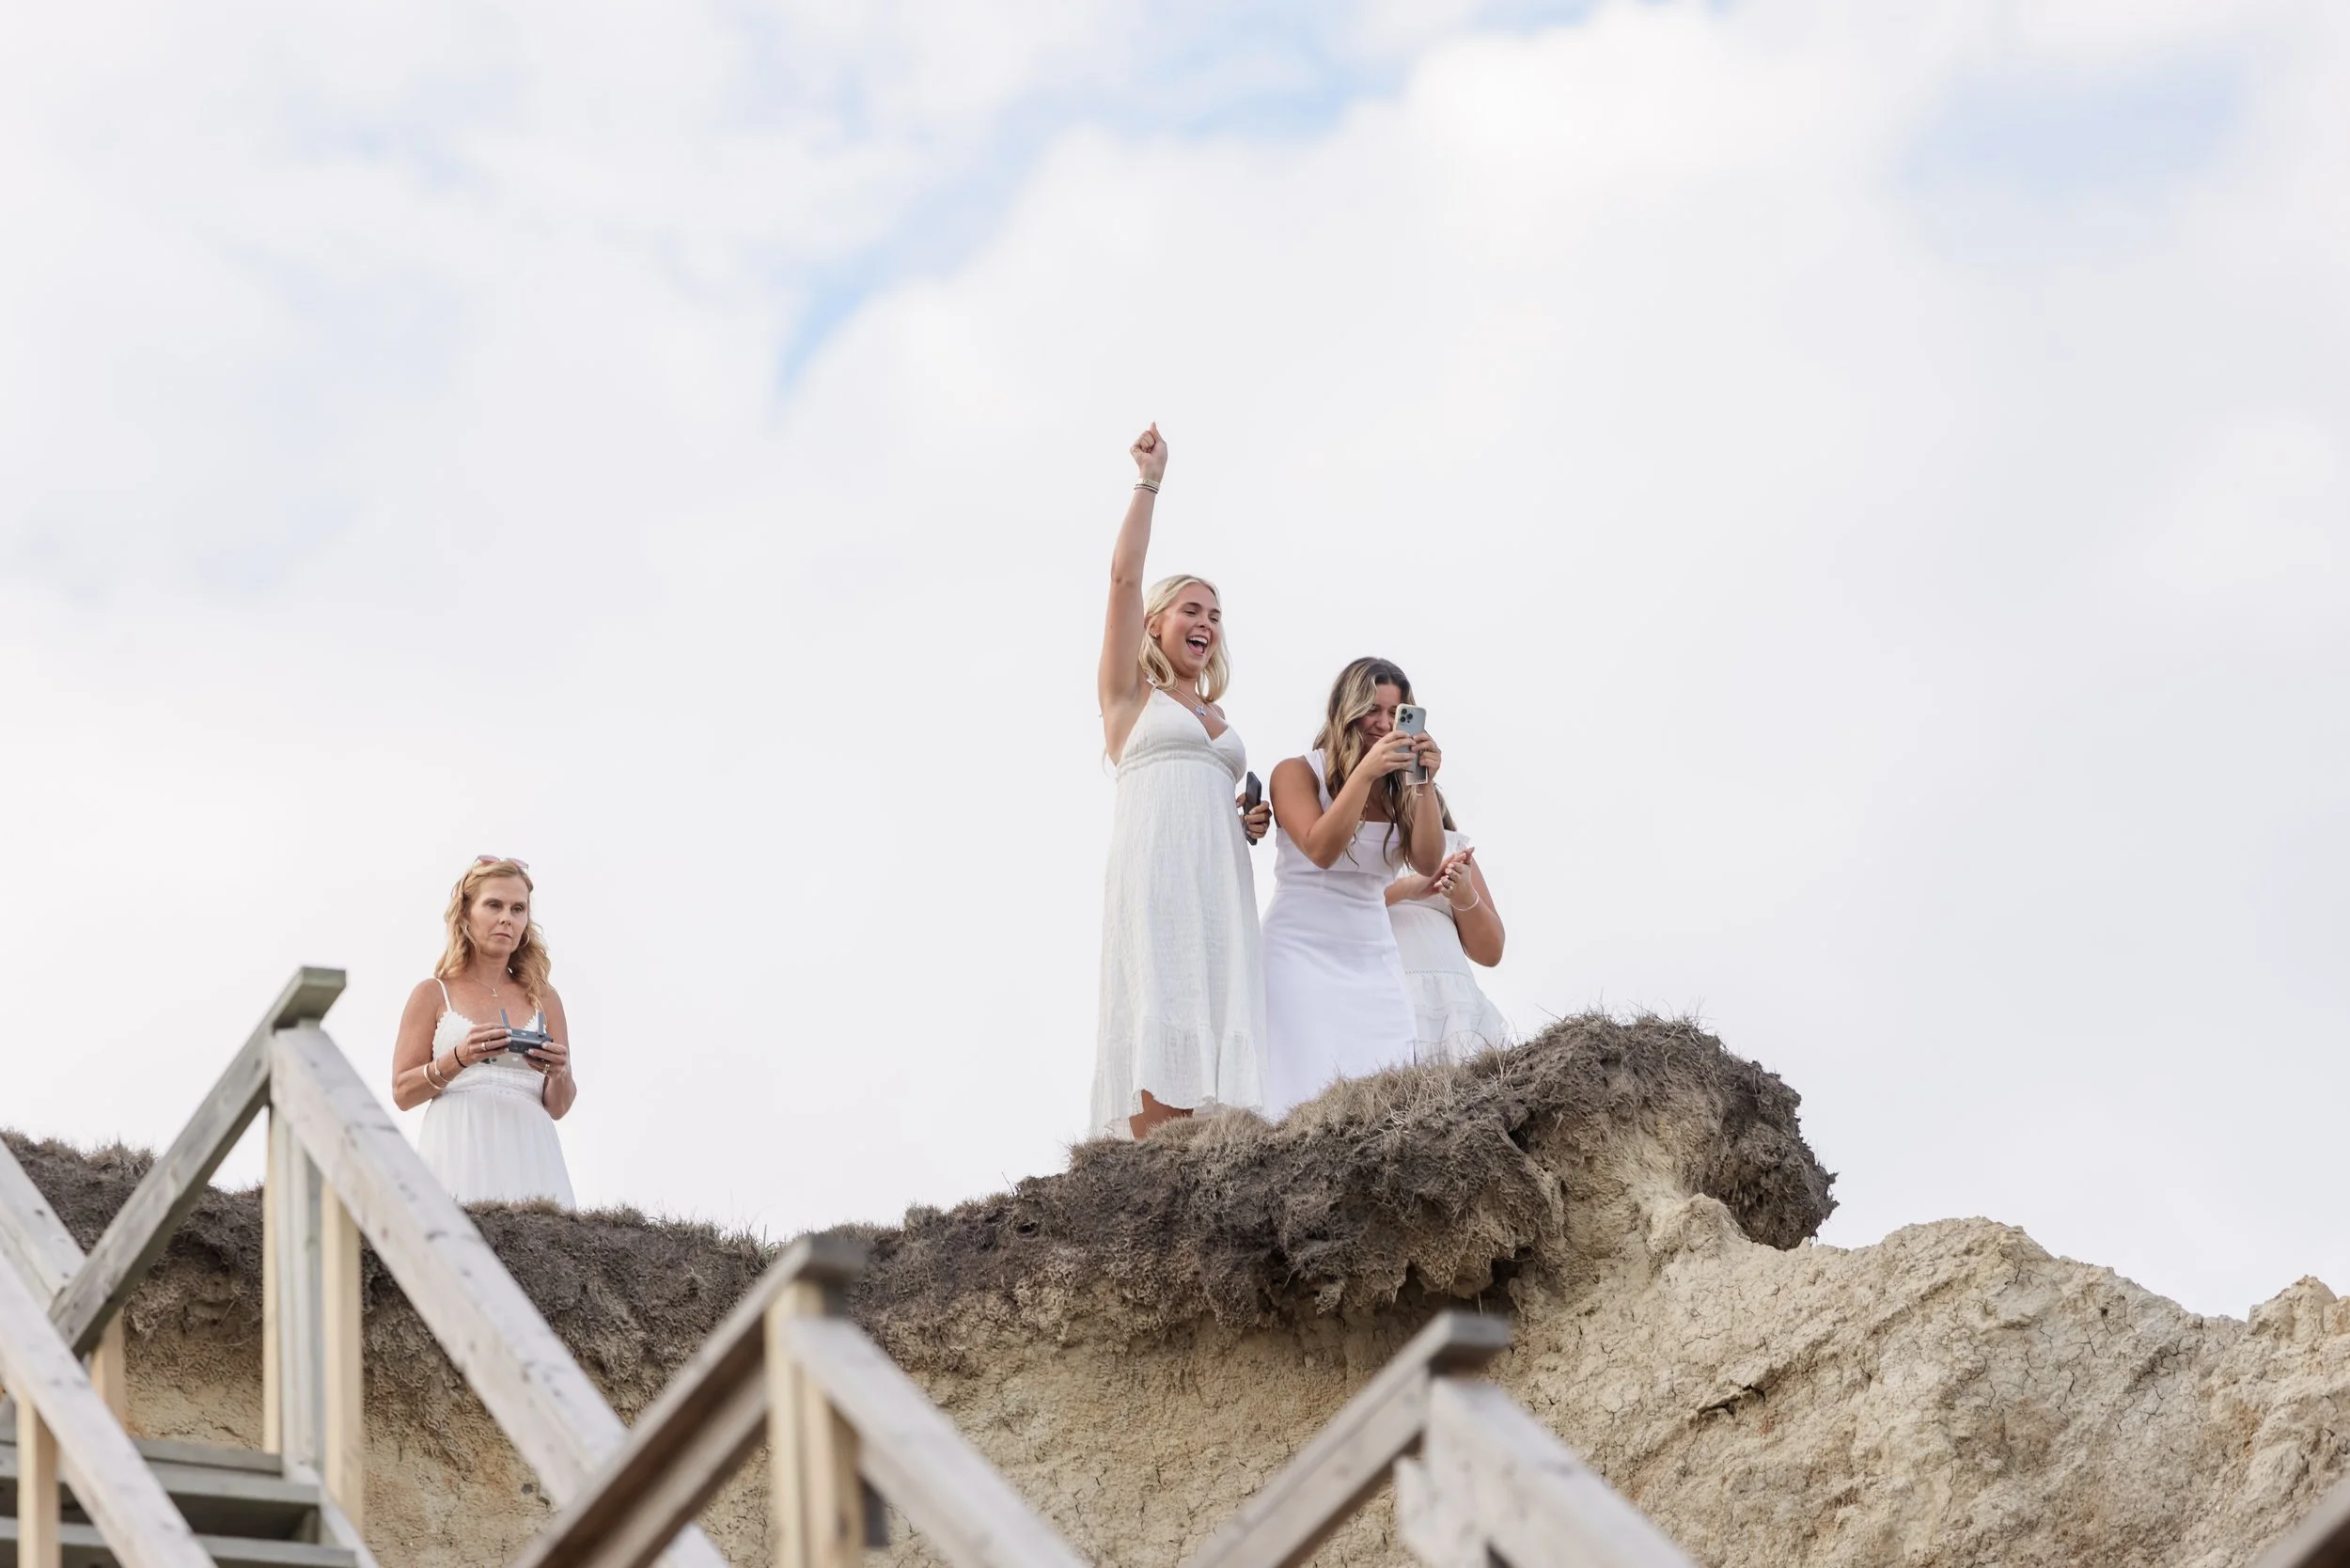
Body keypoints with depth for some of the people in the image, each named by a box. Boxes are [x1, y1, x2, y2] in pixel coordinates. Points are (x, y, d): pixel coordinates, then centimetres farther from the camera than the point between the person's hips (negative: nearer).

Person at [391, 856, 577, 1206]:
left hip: (527, 1153, 2)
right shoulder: (433, 995, 8)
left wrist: (559, 1074, -8)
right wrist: (458, 1059, -13)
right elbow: (402, 1092, 2)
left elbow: (557, 1108, 13)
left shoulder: (544, 1000, 13)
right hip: (460, 1154, -2)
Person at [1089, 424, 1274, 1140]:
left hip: (1221, 885, 5)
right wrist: (1150, 480, 4)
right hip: (1152, 875, -5)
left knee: (1213, 1048, -11)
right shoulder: (1130, 693, 13)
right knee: (1158, 1047, -18)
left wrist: (1247, 824, 12)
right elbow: (1124, 577, 3)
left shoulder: (1217, 718, 28)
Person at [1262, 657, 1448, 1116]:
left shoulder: (1399, 789, 8)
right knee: (1316, 1094, -15)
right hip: (1303, 953, -4)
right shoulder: (1298, 773, -1)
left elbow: (1428, 864, -2)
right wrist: (1365, 773, -22)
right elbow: (1321, 850, -15)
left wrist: (1424, 784, -13)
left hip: (1374, 962, 4)